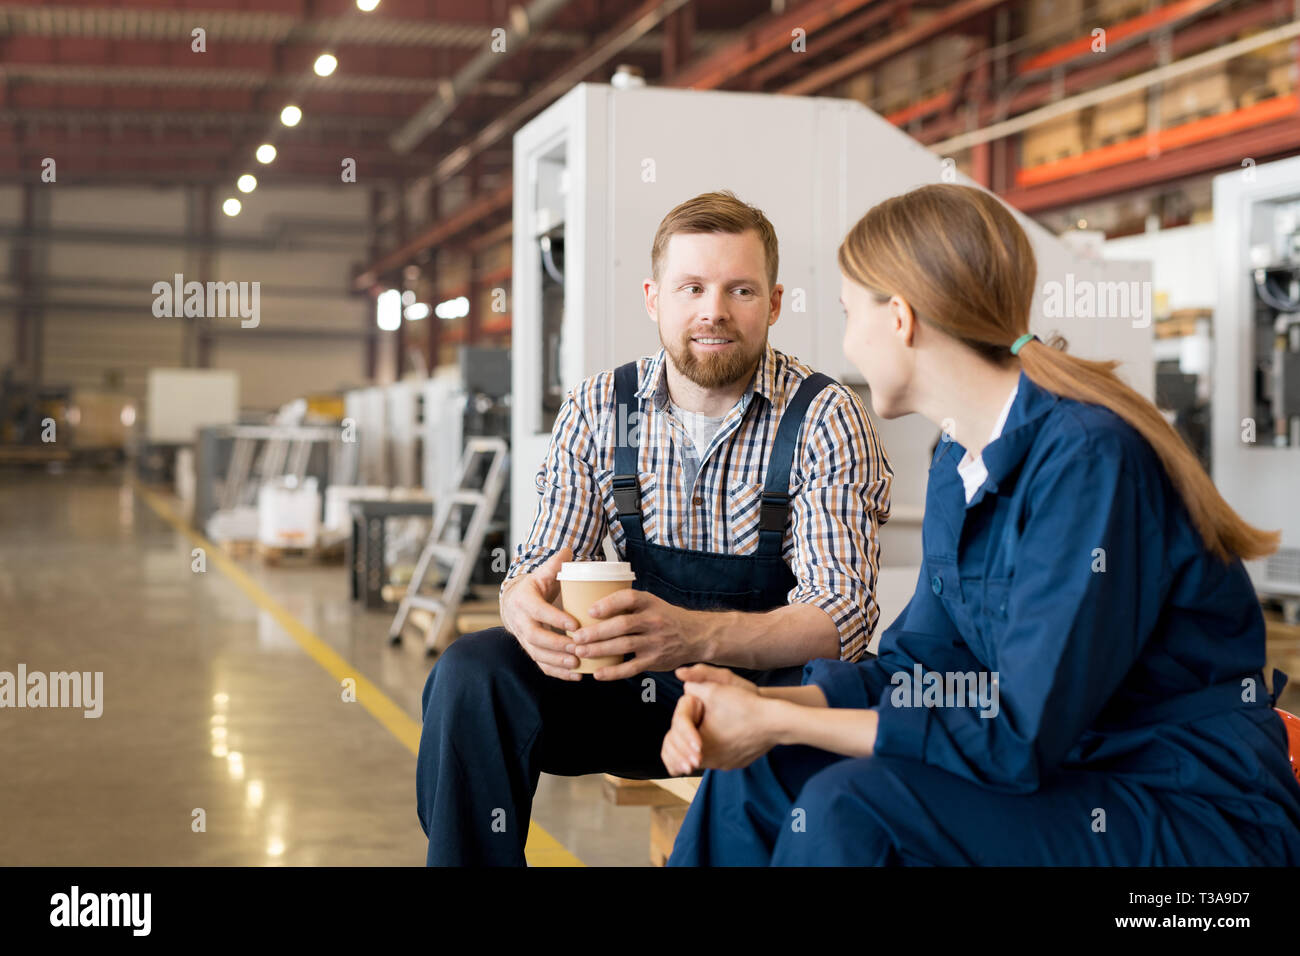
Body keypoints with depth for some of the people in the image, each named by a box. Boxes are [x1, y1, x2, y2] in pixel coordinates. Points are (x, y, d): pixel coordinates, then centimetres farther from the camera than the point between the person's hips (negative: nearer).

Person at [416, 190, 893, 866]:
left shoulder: (826, 418, -11)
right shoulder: (598, 410, 1)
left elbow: (841, 614, -19)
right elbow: (540, 564, 1)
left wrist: (697, 634, -39)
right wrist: (527, 605, -27)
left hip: (770, 681, -2)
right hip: (634, 683, 3)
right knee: (471, 675, -22)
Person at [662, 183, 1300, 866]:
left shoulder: (1086, 456, -23)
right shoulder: (957, 464, 7)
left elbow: (1020, 740, -25)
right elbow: (919, 661, 10)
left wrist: (781, 721, -19)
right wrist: (764, 703, -9)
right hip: (1065, 772, 8)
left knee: (852, 807, -26)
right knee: (756, 776, -3)